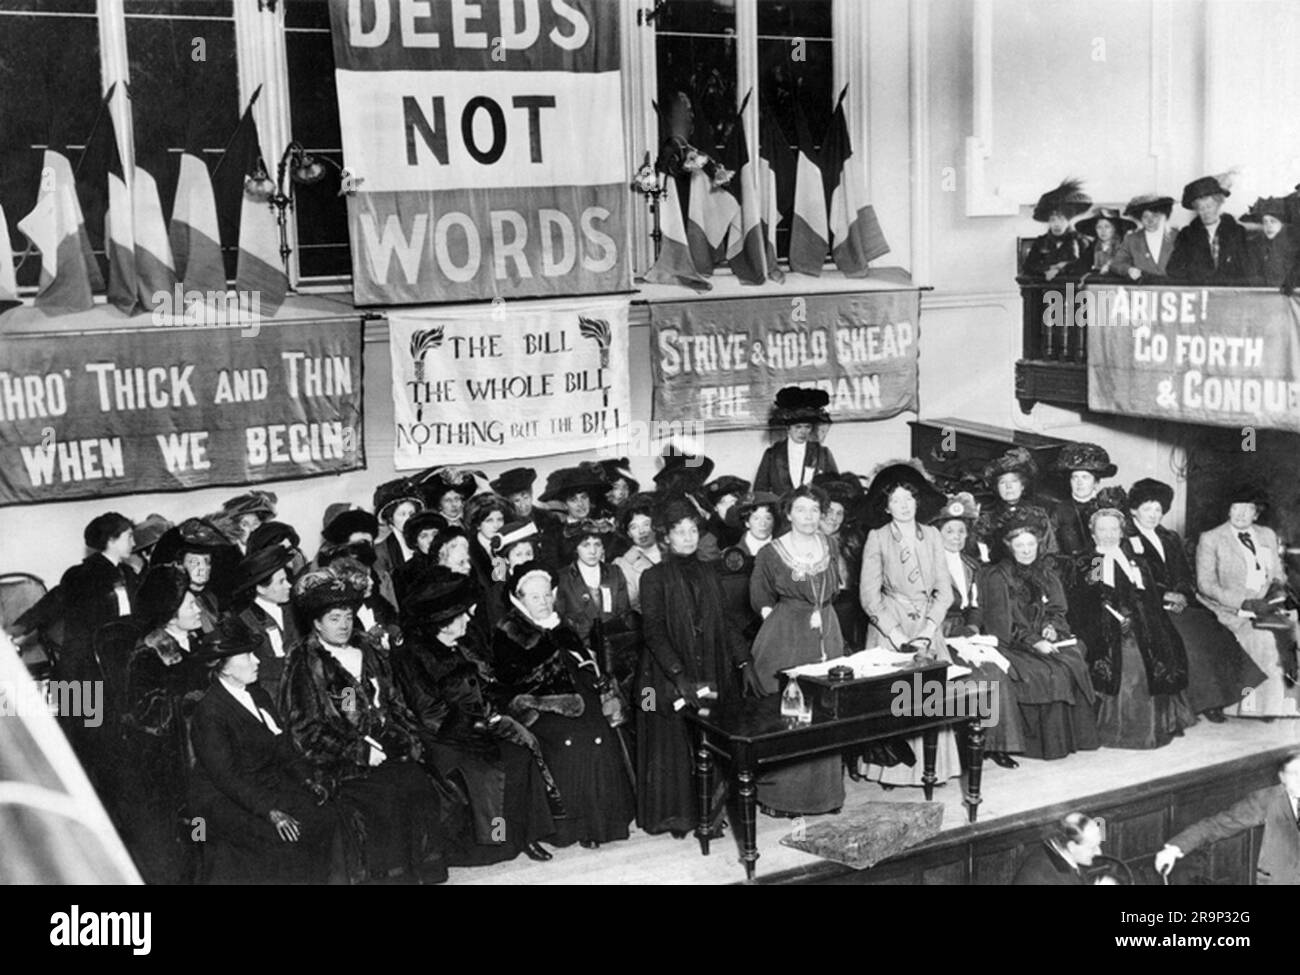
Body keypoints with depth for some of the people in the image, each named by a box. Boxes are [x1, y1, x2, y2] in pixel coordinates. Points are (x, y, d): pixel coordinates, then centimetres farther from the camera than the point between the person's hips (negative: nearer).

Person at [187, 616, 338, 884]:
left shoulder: (258, 695, 11)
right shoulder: (209, 713, -16)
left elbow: (282, 745, 15)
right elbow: (226, 776, -21)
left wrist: (306, 779, 0)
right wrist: (270, 811, -27)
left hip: (269, 786, 8)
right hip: (223, 800, -8)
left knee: (326, 820, -11)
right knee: (286, 837, -26)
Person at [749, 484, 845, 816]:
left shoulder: (828, 546, 8)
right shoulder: (770, 554, -5)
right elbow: (760, 600, 3)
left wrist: (820, 615, 6)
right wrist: (789, 620, -5)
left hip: (826, 638, 4)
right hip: (784, 640, -4)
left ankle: (823, 790, 16)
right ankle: (778, 795, 5)